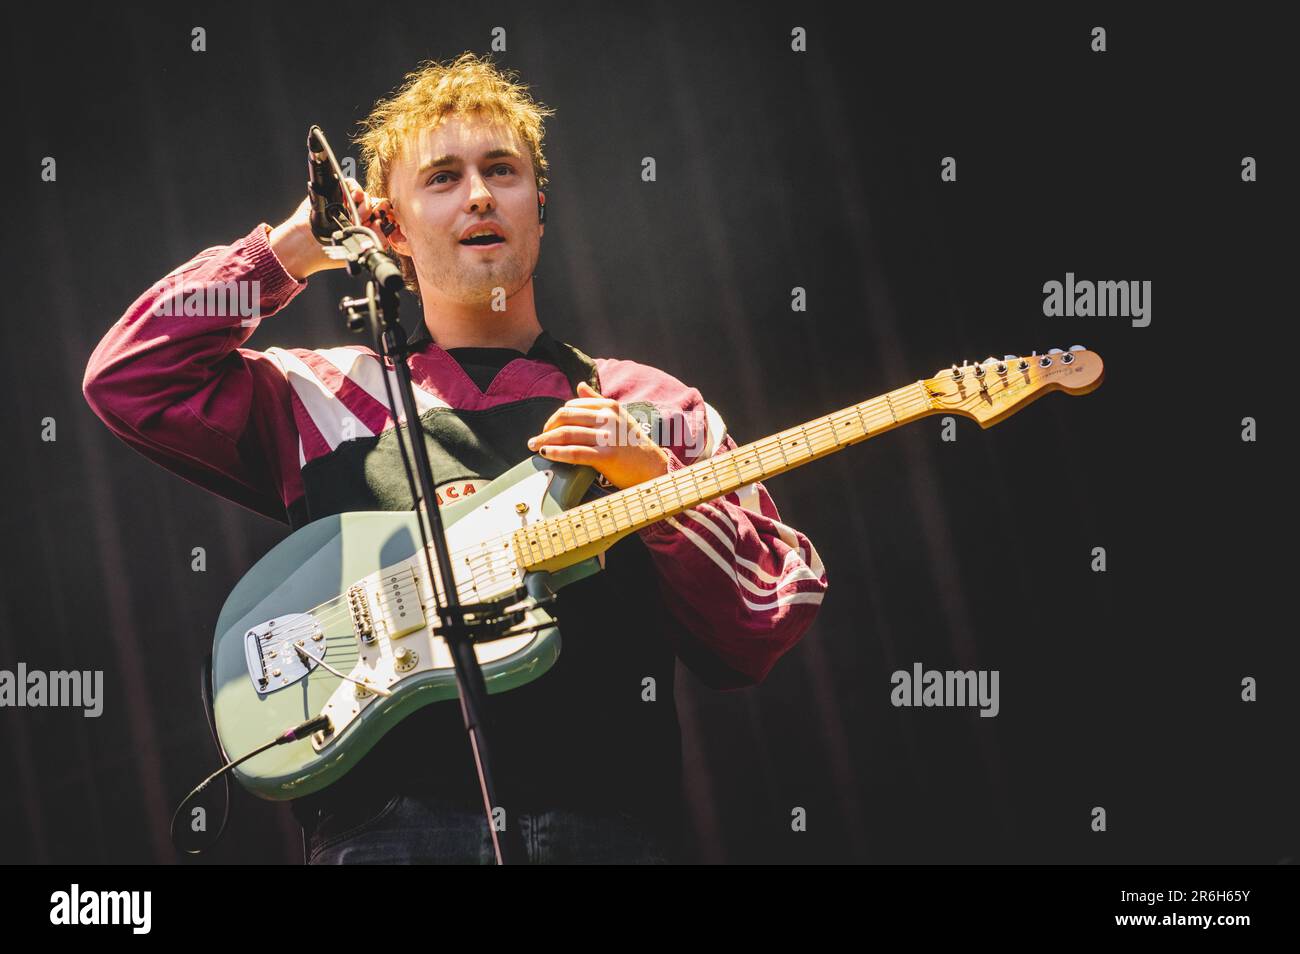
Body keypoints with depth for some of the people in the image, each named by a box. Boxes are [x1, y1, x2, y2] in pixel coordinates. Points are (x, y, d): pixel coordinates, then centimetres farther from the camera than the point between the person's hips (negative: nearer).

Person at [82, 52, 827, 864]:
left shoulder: (657, 411, 18)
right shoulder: (324, 398, 18)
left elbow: (764, 638, 12)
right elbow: (130, 378, 9)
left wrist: (657, 485, -3)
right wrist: (293, 249, 13)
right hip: (388, 820, -1)